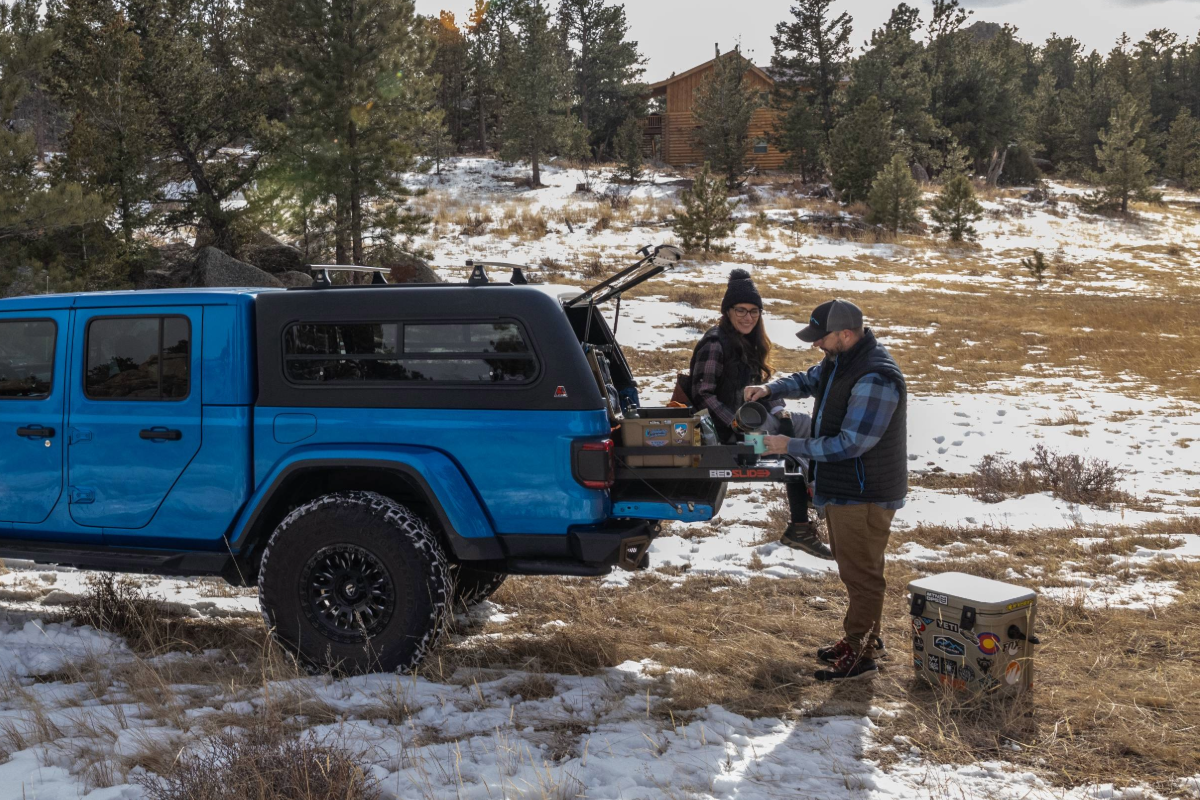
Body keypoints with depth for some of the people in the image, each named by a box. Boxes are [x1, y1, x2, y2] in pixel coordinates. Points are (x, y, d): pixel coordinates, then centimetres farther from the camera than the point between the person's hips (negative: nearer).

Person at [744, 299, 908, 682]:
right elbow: (810, 380, 24)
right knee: (852, 568, 21)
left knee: (860, 572, -2)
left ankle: (860, 654, 6)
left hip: (864, 495, -10)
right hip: (840, 489, 10)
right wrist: (771, 389, 3)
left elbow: (849, 444, -28)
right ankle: (863, 636, 35)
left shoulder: (875, 378, -27)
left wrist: (792, 446, -21)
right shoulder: (839, 361, 5)